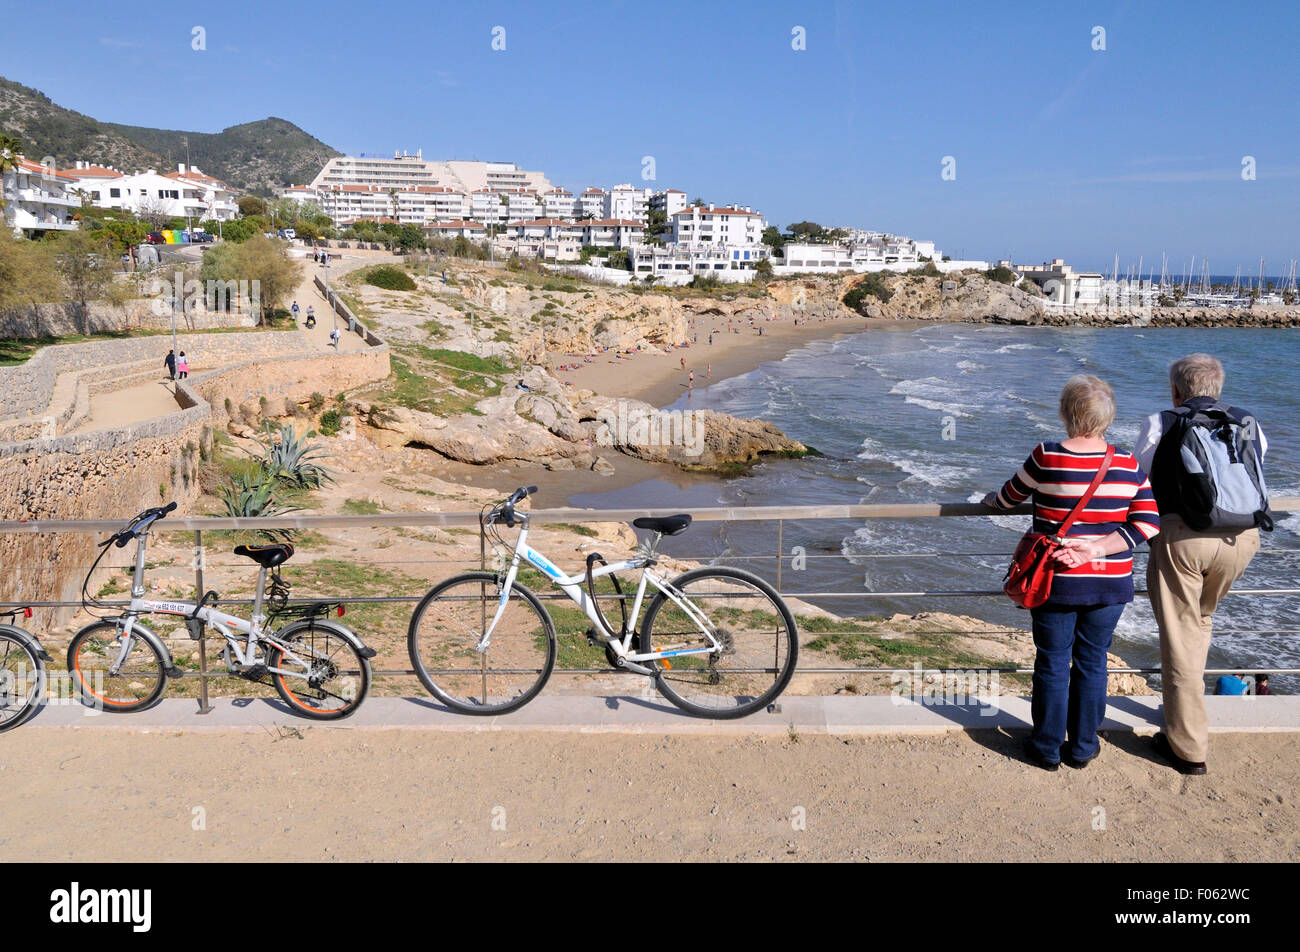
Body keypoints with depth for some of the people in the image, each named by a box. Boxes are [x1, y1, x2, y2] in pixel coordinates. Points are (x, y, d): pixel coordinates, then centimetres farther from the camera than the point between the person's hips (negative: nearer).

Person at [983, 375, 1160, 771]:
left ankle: (1047, 747, 22)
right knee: (1092, 663, 15)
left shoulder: (1046, 457, -13)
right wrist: (1099, 549, -13)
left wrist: (991, 499, 25)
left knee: (1052, 663, 11)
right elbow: (1149, 523, -8)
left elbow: (1011, 495, 3)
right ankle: (1082, 746, 27)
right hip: (1111, 585, 2)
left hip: (1057, 582, -2)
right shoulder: (1128, 464, -4)